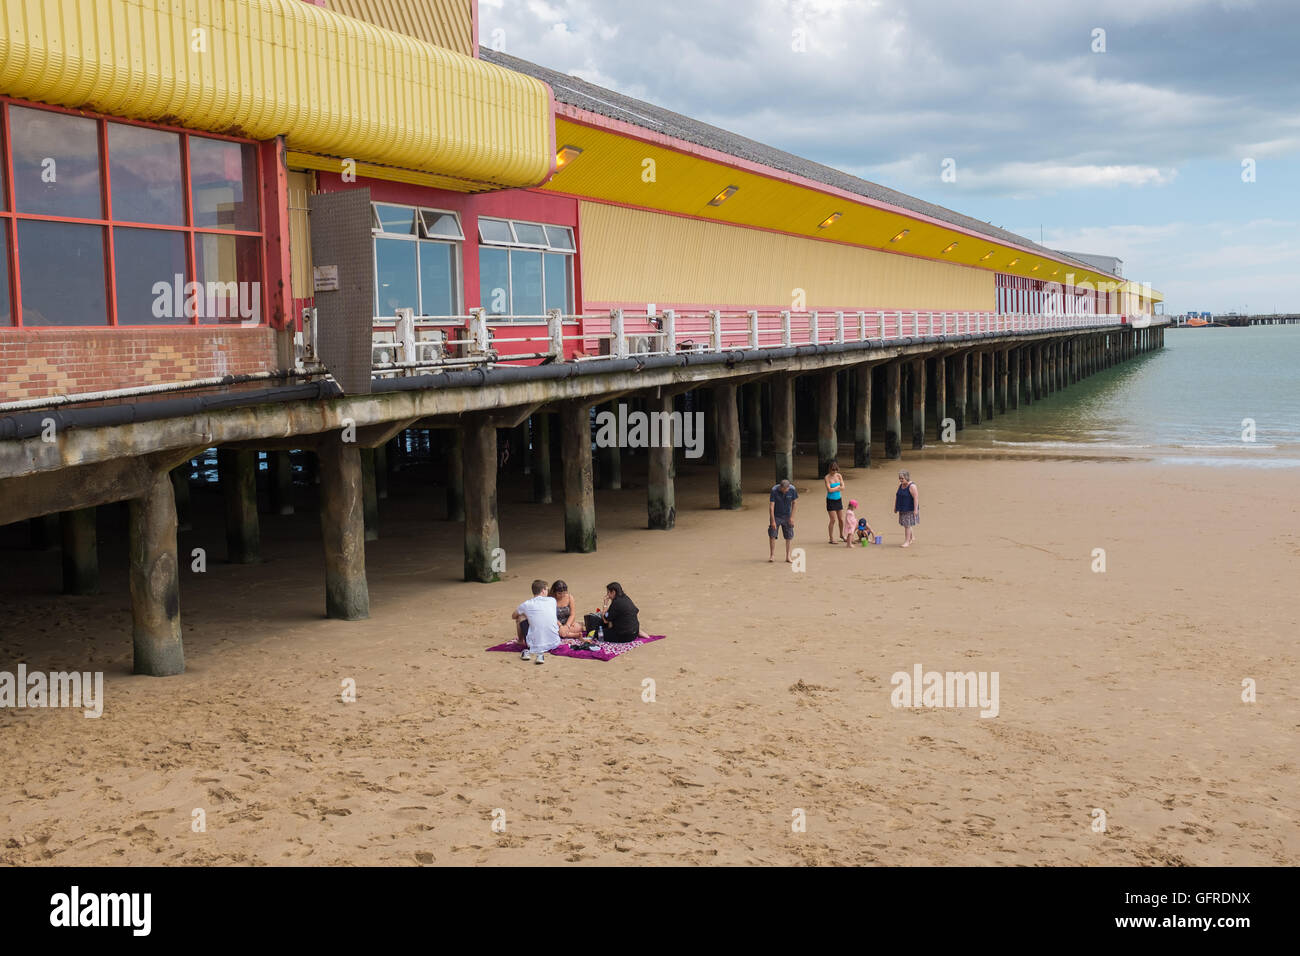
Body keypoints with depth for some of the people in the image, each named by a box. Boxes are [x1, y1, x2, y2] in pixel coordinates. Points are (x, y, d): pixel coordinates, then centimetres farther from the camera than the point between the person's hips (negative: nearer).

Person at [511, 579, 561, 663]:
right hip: (554, 643, 0)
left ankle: (528, 650, 23)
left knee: (521, 618, 18)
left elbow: (513, 616, 20)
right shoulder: (552, 601, 2)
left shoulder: (526, 605, -2)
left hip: (535, 646, 0)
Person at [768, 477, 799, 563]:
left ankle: (788, 556, 12)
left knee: (789, 536, 3)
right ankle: (772, 555, 4)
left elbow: (794, 503, -2)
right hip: (776, 516, -2)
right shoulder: (774, 490, -23)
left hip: (787, 516, 2)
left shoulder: (792, 489, -16)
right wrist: (772, 521, -23)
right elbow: (771, 506, -21)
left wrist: (792, 517, -5)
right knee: (772, 535, -6)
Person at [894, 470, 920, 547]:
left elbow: (916, 498, -22)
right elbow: (897, 496, 13)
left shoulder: (912, 486, -18)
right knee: (906, 524, 14)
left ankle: (907, 542, -1)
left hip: (910, 509, -7)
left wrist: (915, 510, -26)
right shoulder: (900, 485, 5)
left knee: (907, 525, -7)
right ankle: (912, 537, 33)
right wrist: (895, 507, 12)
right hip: (903, 509, 8)